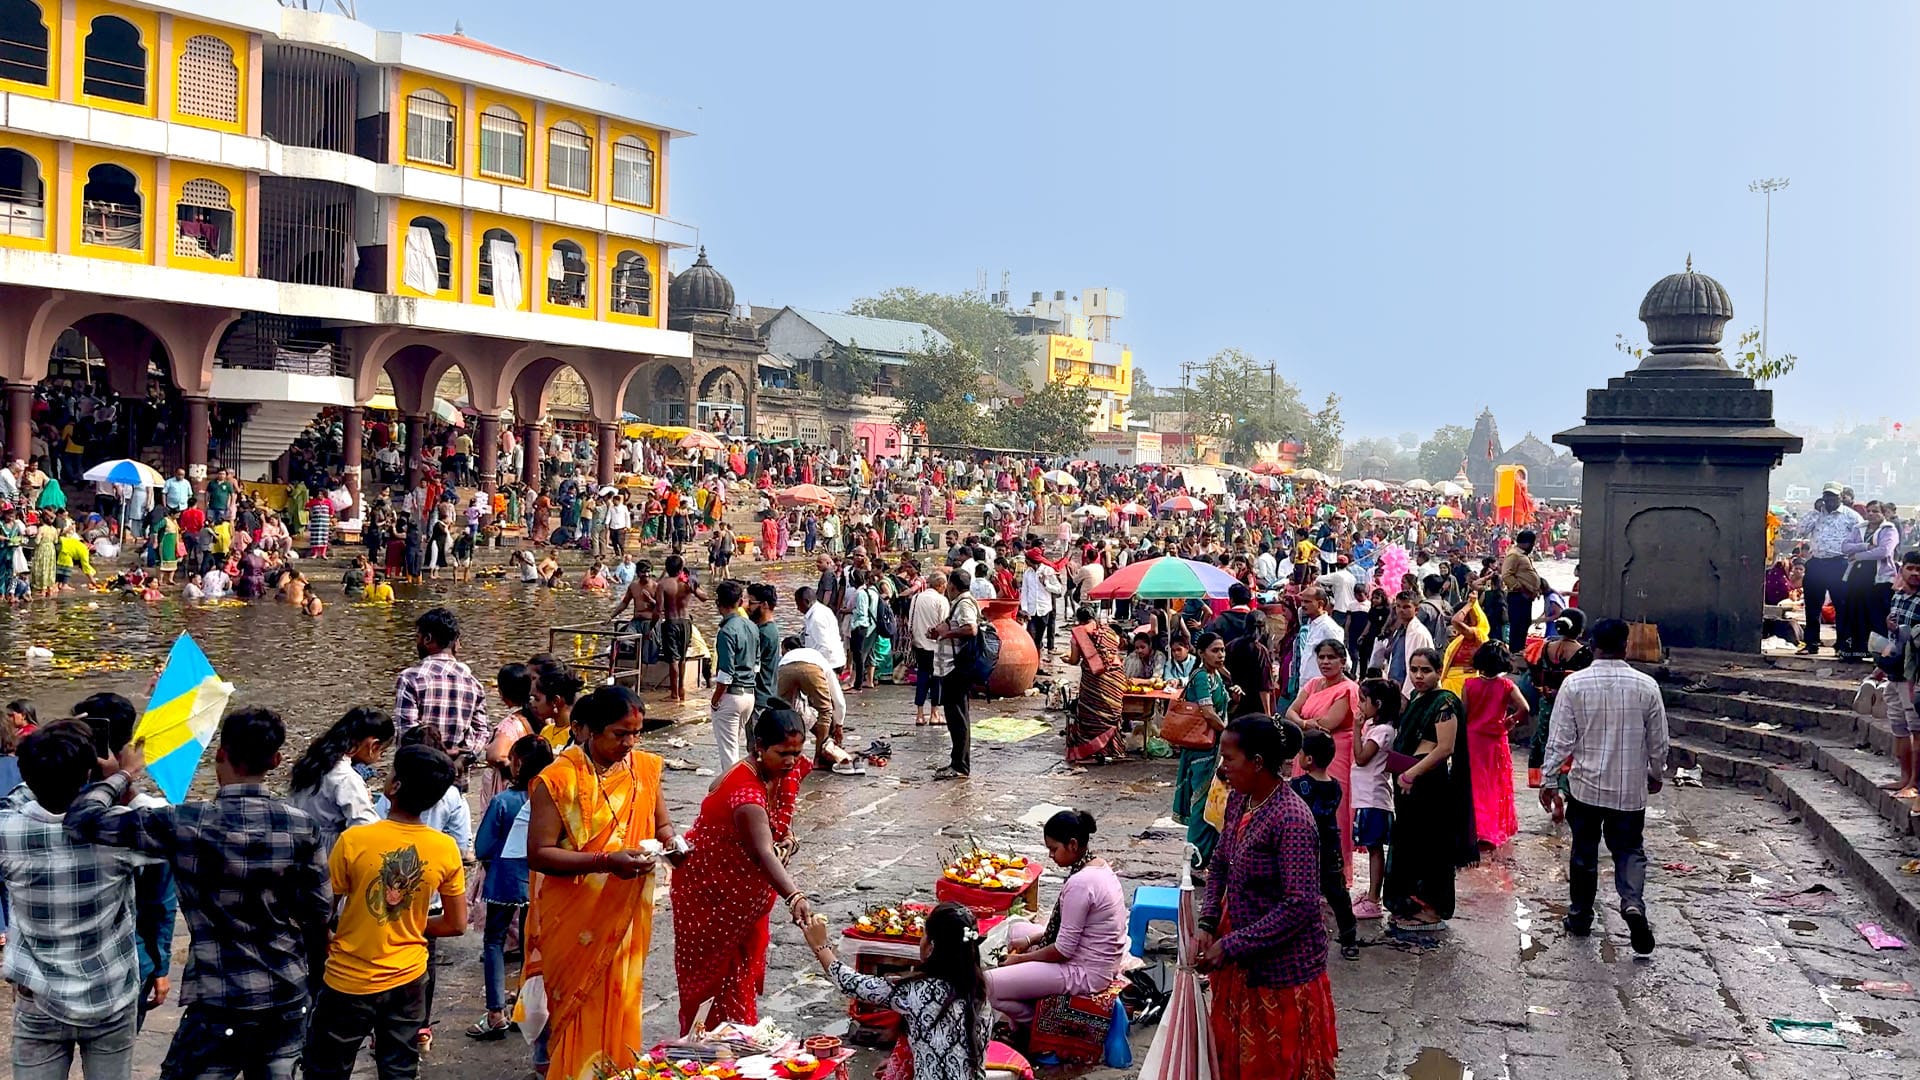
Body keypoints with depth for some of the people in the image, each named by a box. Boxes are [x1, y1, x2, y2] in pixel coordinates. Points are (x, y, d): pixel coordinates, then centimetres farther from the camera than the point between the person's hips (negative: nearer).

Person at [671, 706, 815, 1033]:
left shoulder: (789, 770, -10)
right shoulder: (745, 789, -36)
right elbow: (764, 852, -48)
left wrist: (787, 835, -5)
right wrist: (794, 897, -59)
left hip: (747, 889, 8)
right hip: (710, 887, -8)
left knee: (745, 966, 15)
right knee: (710, 968, 5)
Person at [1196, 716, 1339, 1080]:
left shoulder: (1292, 820, -26)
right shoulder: (1239, 800, -1)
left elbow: (1300, 906, -28)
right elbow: (1220, 865, 10)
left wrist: (1231, 946, -25)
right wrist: (1207, 924, -6)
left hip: (1281, 965, -8)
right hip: (1239, 957, 8)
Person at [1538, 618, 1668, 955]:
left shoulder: (1574, 684, -10)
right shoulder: (1646, 686, -6)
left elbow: (1560, 740, -9)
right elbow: (1658, 741, 2)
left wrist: (1548, 781, 1)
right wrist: (1656, 774, 20)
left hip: (1586, 785, 0)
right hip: (1631, 788, 1)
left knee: (1584, 851, 14)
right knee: (1629, 850, 11)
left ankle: (1580, 916, 24)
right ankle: (1633, 903, -13)